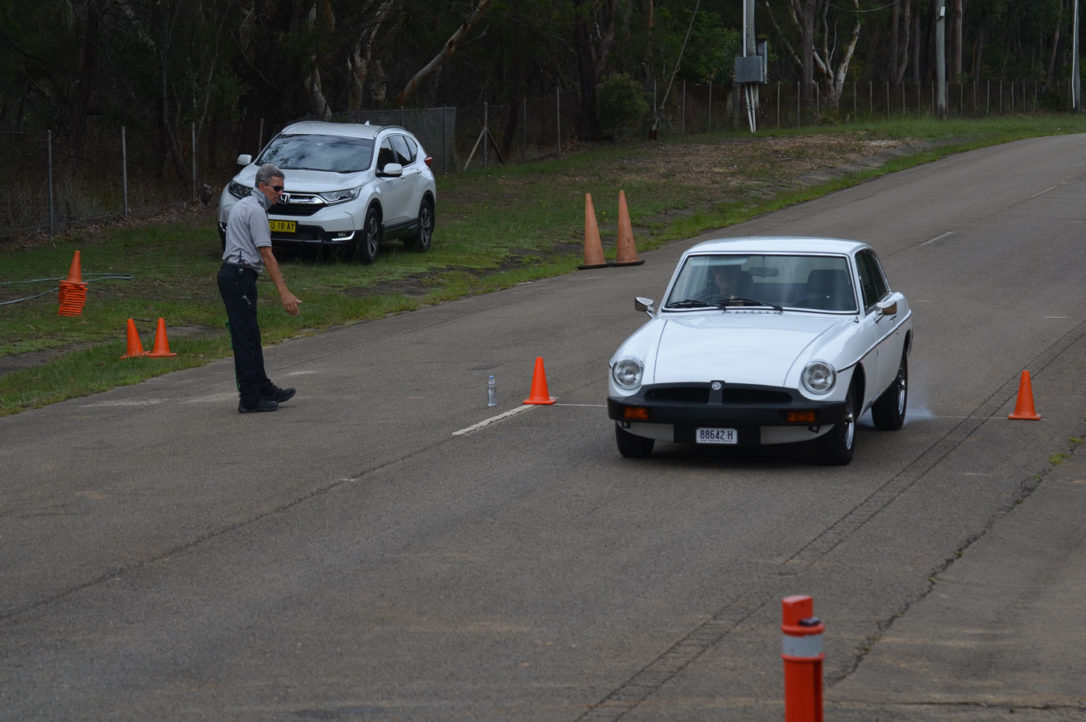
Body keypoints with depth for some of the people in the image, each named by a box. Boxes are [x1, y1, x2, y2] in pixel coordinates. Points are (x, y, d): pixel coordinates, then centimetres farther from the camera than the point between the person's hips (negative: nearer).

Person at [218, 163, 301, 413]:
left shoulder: (243, 205, 19)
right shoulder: (256, 210, -14)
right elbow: (266, 254, -19)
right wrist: (284, 292, -21)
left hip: (232, 274, 10)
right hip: (240, 277, -10)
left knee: (251, 337, 15)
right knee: (245, 339, -8)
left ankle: (264, 389, 23)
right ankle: (249, 399, -7)